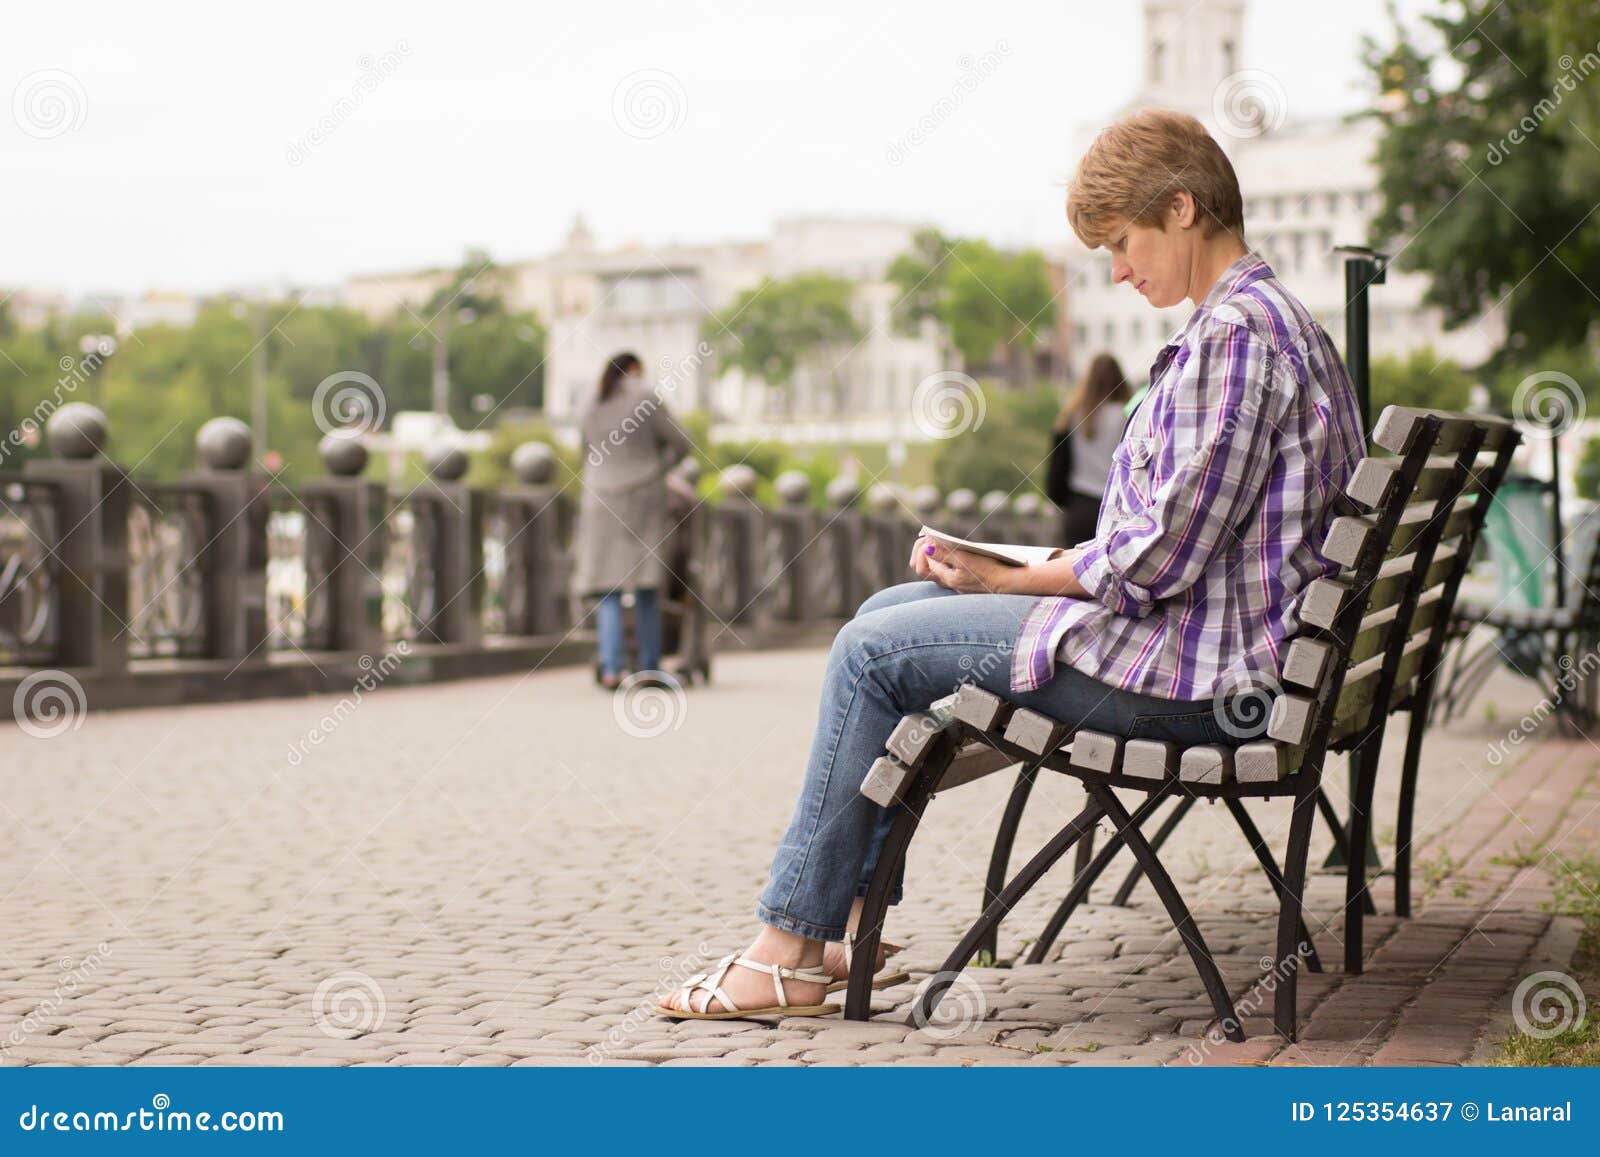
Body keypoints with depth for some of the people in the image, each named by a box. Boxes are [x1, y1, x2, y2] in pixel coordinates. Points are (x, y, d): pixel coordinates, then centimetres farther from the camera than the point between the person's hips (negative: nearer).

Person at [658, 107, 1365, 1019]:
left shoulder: (1235, 333, -18)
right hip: (1204, 637, 11)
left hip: (1189, 671, -11)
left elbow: (1163, 558, -23)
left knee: (874, 649, -7)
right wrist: (1042, 567, 8)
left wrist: (1013, 579, -10)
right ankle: (853, 919, 12)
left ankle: (792, 951, 0)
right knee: (887, 611, 14)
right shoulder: (1274, 319, 16)